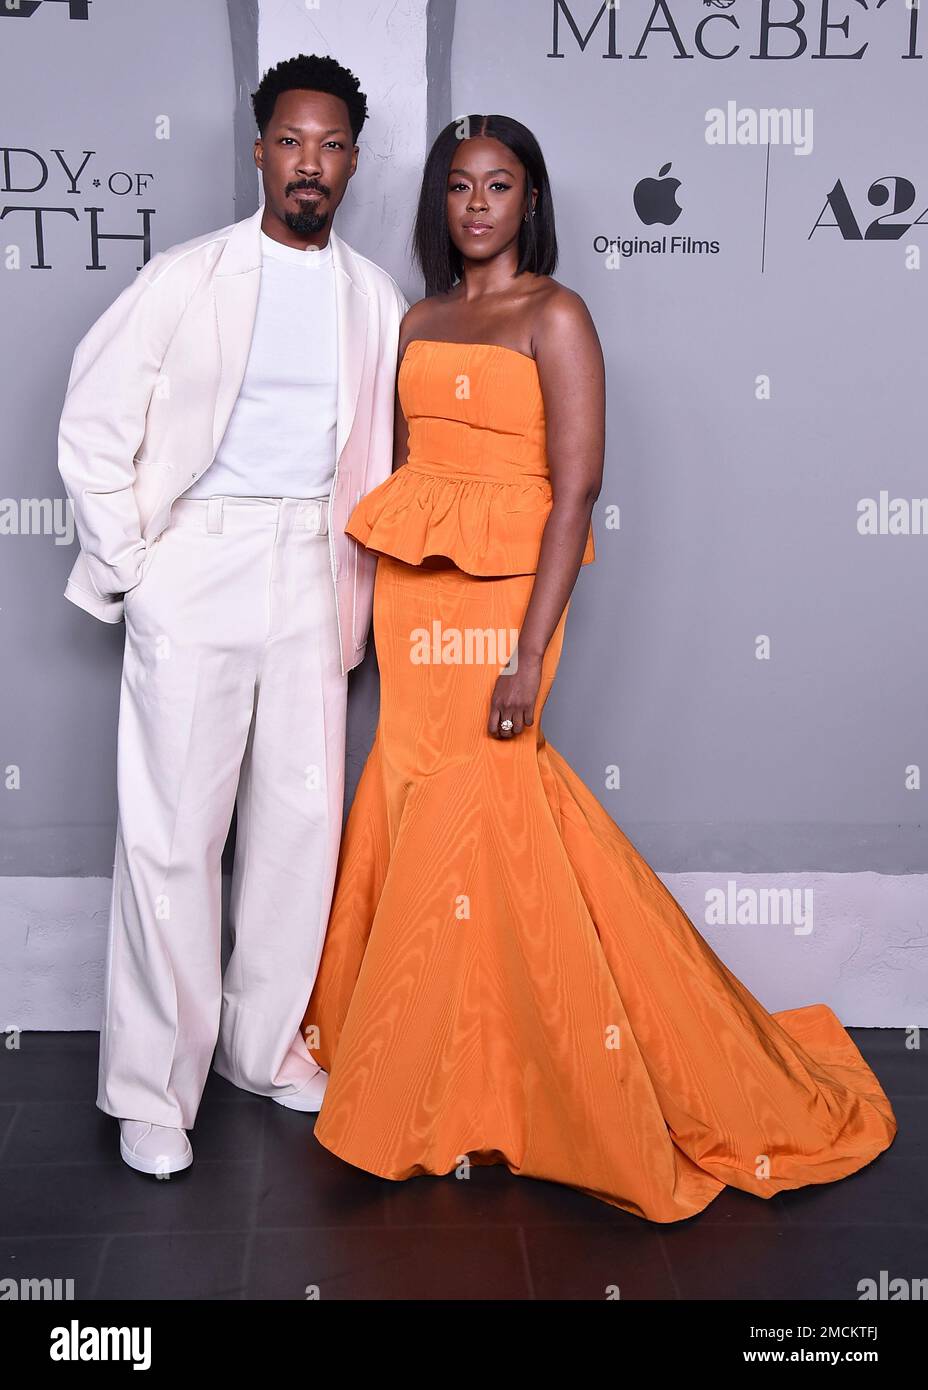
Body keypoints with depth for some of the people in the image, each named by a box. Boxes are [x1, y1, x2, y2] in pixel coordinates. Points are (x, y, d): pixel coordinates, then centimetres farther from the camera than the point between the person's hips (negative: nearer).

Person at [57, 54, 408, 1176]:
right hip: (196, 567, -4)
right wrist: (133, 565, -4)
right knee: (171, 830, -3)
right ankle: (152, 1085, 9)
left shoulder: (374, 297, 11)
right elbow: (92, 426, -1)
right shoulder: (188, 277, 0)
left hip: (314, 572, 4)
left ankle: (266, 1045, 25)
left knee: (303, 819, 7)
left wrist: (356, 599, 10)